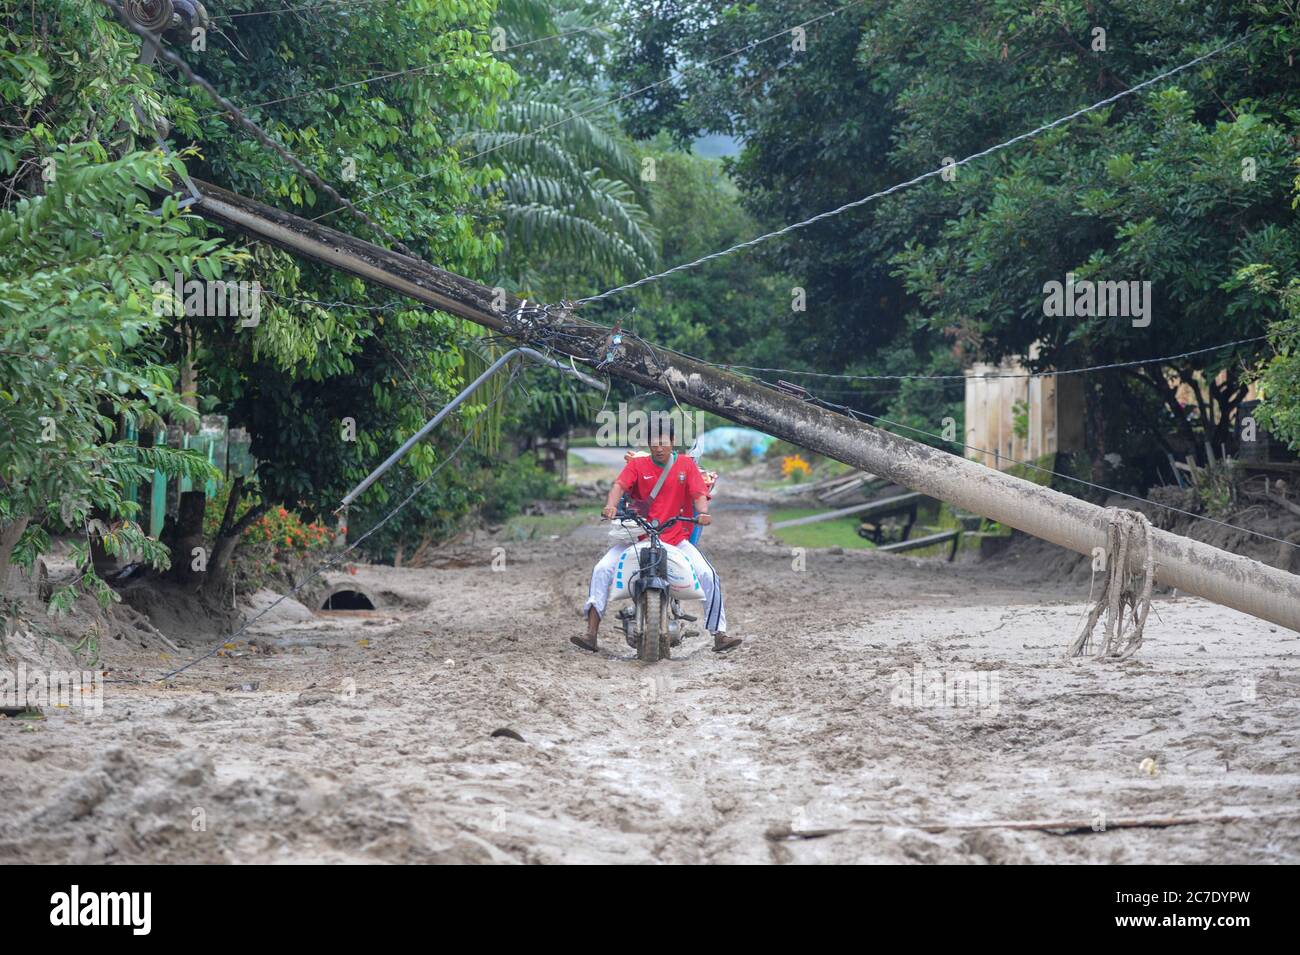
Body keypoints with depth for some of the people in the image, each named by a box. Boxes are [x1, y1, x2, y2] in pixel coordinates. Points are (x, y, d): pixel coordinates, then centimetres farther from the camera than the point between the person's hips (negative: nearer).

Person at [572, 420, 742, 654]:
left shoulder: (685, 464, 5)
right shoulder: (637, 465, 4)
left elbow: (699, 493, -6)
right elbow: (619, 485, -13)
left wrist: (703, 512, -29)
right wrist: (611, 505, -35)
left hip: (676, 538, 0)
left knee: (708, 576, -18)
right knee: (602, 569, -18)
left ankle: (719, 635, -10)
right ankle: (591, 633, -18)